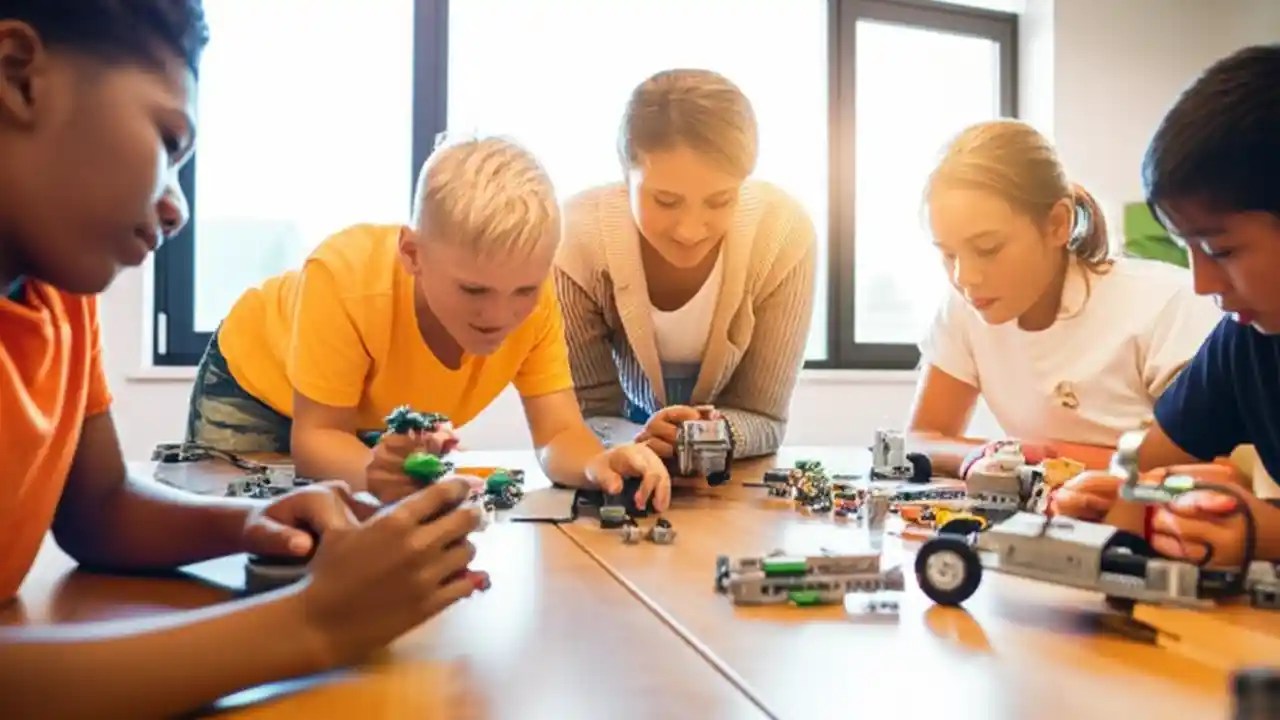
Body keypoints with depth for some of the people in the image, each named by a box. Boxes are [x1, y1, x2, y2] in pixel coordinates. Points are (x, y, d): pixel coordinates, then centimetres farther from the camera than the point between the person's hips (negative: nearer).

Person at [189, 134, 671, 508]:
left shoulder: (534, 299, -29)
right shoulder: (345, 277, -40)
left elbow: (559, 432, -29)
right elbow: (316, 436, -34)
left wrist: (596, 464, -52)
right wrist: (371, 469, -56)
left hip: (382, 421, 3)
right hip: (259, 385, -2)